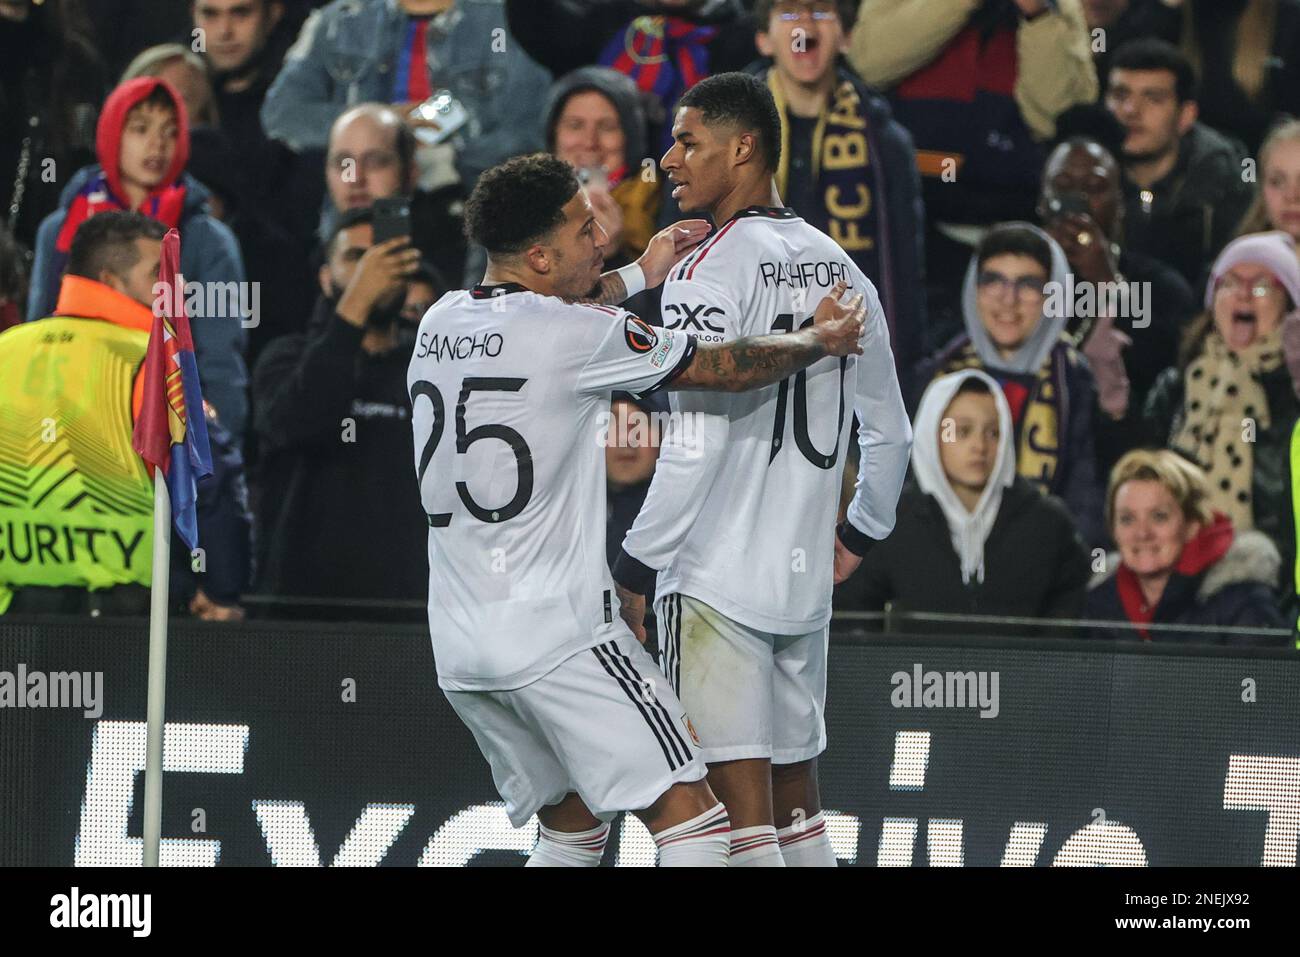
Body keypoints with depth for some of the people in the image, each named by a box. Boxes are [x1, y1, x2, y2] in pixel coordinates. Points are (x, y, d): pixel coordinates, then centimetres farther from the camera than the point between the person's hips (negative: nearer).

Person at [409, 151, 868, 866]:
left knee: (573, 828, 22)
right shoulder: (577, 334, -11)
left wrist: (640, 276, 39)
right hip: (557, 635, -8)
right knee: (691, 820, -7)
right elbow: (727, 368, -2)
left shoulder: (441, 322, 10)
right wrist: (820, 342, 16)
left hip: (457, 645, 8)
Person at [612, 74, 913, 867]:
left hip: (715, 583, -8)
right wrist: (862, 534, 31)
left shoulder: (712, 270, -12)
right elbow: (891, 431, 18)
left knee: (740, 814, -8)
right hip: (805, 580, 8)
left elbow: (698, 445, -18)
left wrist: (634, 568, -11)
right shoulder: (836, 267, 11)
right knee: (798, 805, 14)